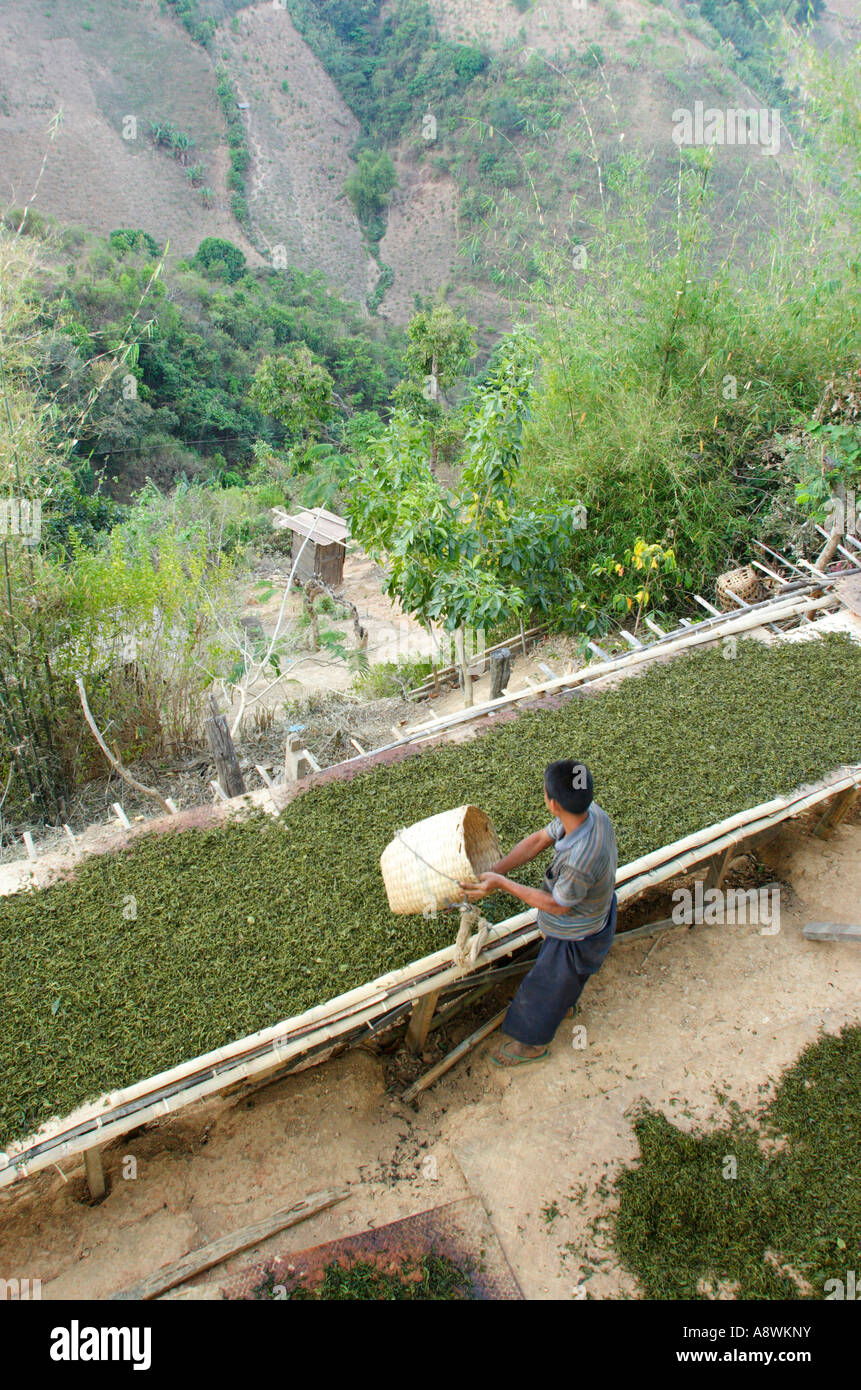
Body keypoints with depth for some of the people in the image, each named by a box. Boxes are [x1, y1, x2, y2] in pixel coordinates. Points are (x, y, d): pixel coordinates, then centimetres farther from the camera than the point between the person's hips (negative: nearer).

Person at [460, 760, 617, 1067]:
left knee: (546, 987, 20)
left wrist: (503, 884, -23)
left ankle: (532, 1043, 47)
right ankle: (563, 1005, 66)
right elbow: (539, 840, -10)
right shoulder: (591, 811, -22)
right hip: (596, 914, 8)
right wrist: (494, 871, -14)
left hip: (576, 936, -7)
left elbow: (558, 904, -27)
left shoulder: (579, 860, -46)